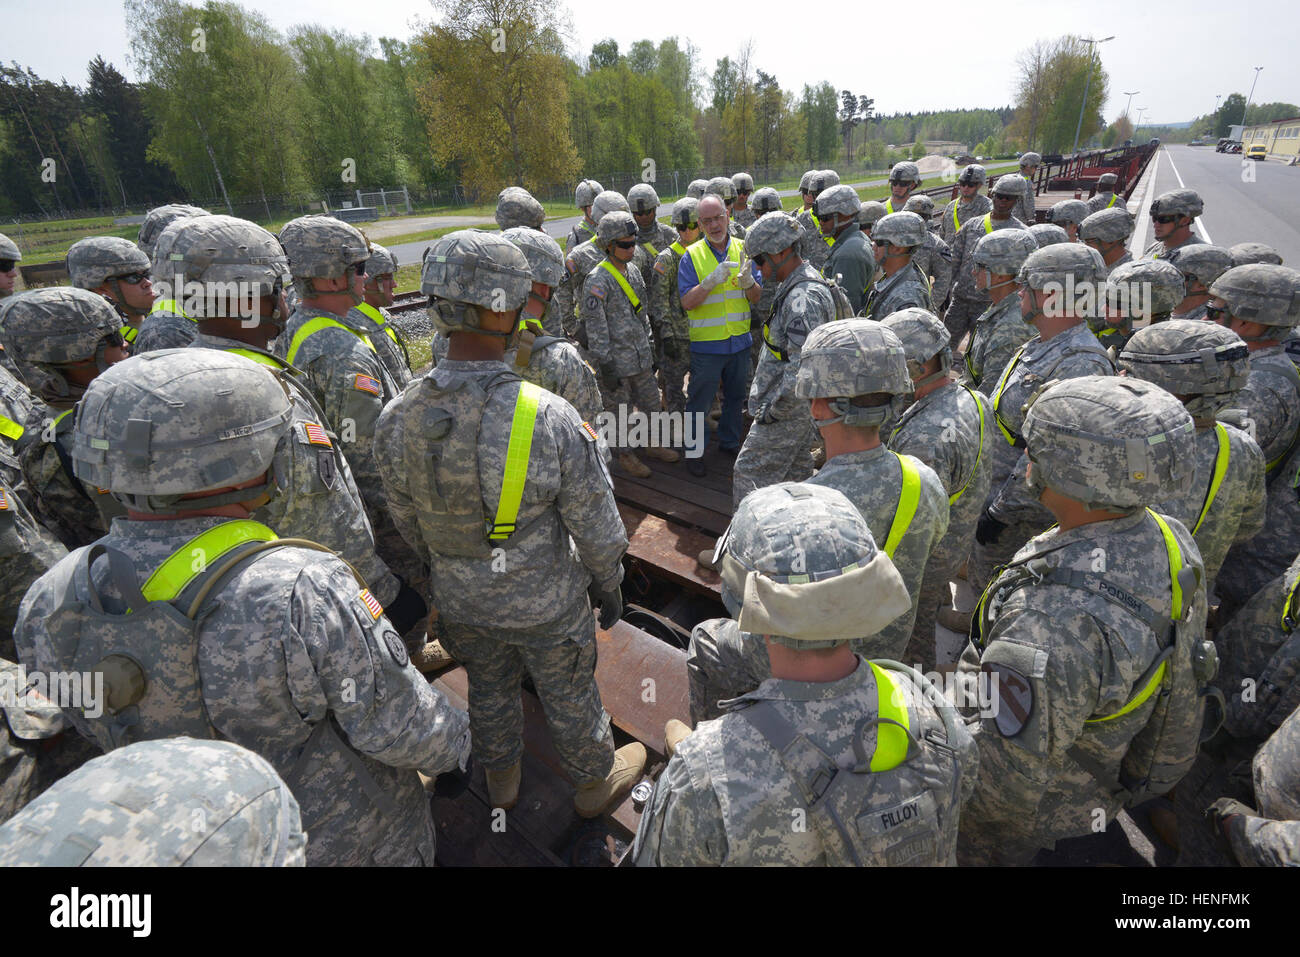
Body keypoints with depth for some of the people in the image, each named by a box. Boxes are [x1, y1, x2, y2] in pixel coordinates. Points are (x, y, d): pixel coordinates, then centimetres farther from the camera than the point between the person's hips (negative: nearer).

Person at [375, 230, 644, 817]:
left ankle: (502, 780, 55)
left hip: (461, 600, 4)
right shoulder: (549, 417, -30)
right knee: (568, 695, 21)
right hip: (546, 603, -3)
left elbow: (407, 521, -1)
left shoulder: (398, 419, -17)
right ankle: (595, 781, 49)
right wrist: (609, 587, 0)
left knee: (489, 688, 29)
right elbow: (594, 524, -19)